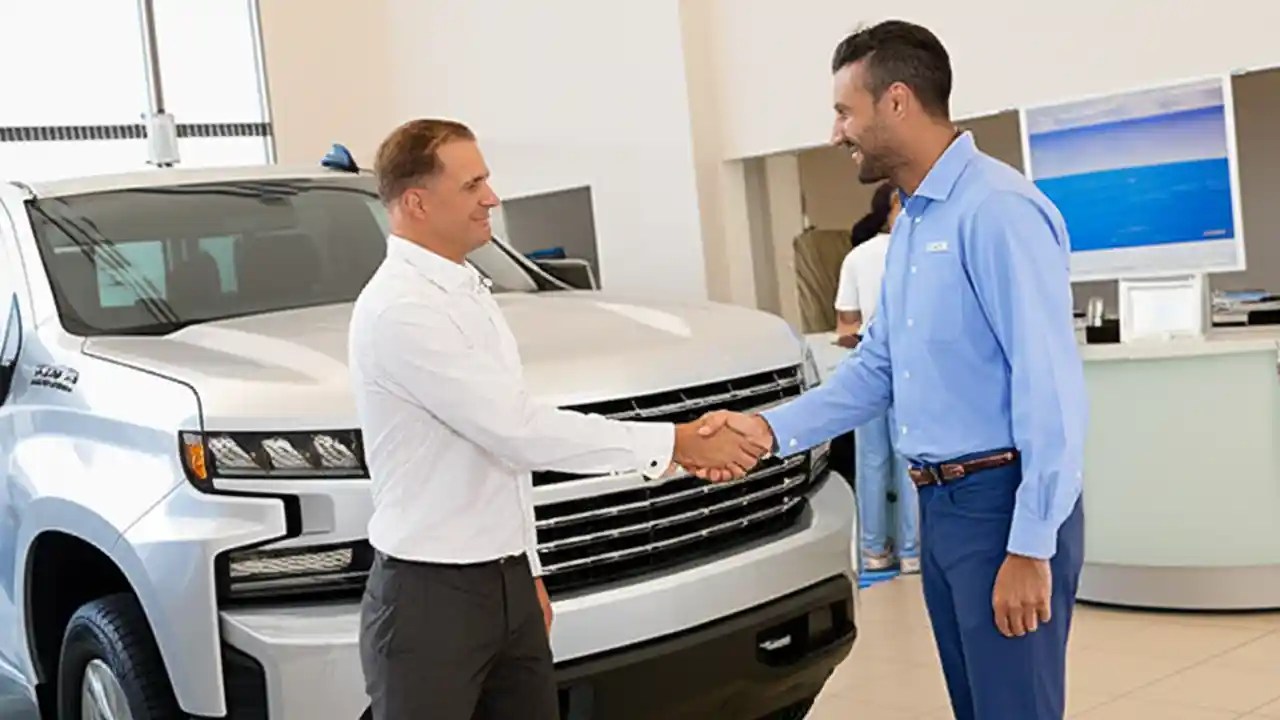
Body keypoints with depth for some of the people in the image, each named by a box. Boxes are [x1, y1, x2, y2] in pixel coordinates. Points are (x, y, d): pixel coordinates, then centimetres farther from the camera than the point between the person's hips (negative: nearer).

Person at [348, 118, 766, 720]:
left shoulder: (468, 292, 11)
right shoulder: (399, 309, -18)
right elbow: (521, 432, -23)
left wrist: (527, 572, 18)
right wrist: (672, 444, -20)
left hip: (506, 584, 8)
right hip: (428, 597, -8)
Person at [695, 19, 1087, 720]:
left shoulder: (997, 209, -17)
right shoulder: (910, 223, 14)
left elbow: (1049, 386, -21)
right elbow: (875, 367, 15)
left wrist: (1031, 545, -22)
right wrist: (773, 428, 3)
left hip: (1002, 504, -9)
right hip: (938, 505, 9)